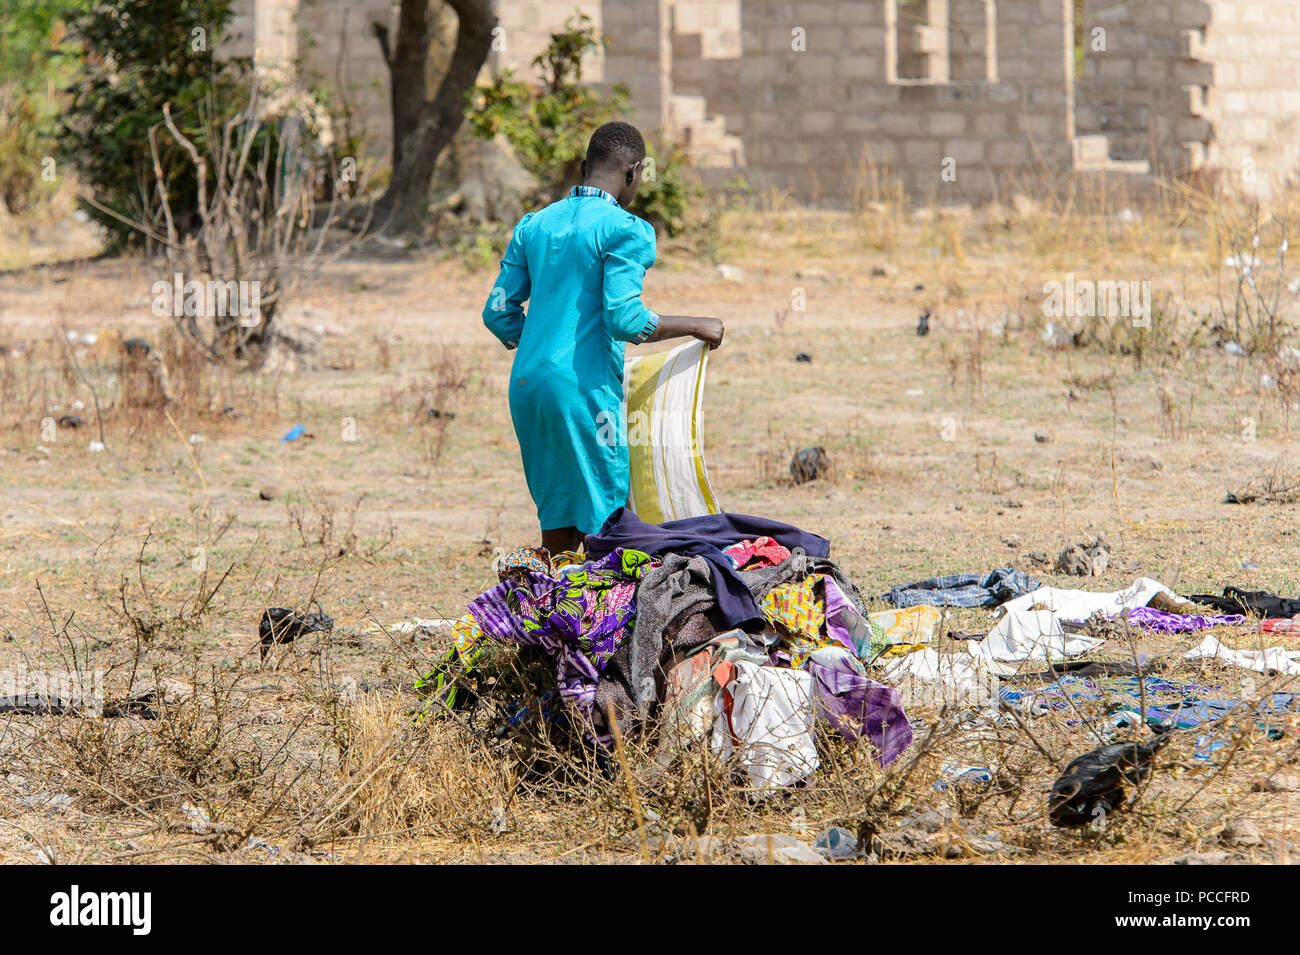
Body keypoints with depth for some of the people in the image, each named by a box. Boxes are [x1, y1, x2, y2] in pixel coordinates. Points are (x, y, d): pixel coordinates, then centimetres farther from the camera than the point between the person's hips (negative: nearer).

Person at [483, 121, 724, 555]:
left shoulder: (534, 225, 14)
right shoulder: (626, 230, -7)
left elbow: (499, 314, 13)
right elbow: (625, 319, -17)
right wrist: (694, 326, -4)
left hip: (527, 385, 7)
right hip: (584, 386, -7)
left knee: (558, 526, 12)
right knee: (606, 523, -3)